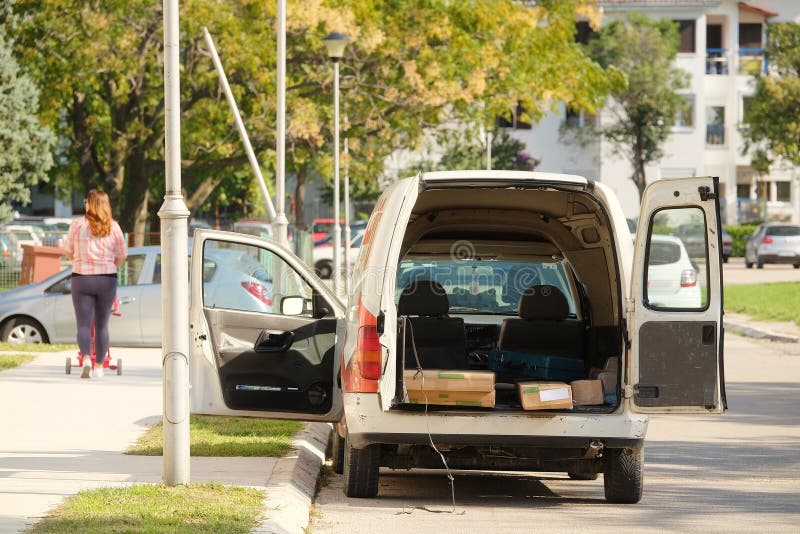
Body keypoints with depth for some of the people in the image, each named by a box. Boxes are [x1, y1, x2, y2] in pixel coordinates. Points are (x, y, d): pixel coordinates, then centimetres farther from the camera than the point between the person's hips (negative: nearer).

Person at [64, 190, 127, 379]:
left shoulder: (77, 224, -4)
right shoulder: (113, 227, -1)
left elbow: (68, 251, 7)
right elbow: (122, 256, 4)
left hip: (81, 278, -2)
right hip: (107, 280, 2)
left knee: (83, 324, 1)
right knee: (102, 325, 13)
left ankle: (86, 358, -21)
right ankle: (99, 366, 17)